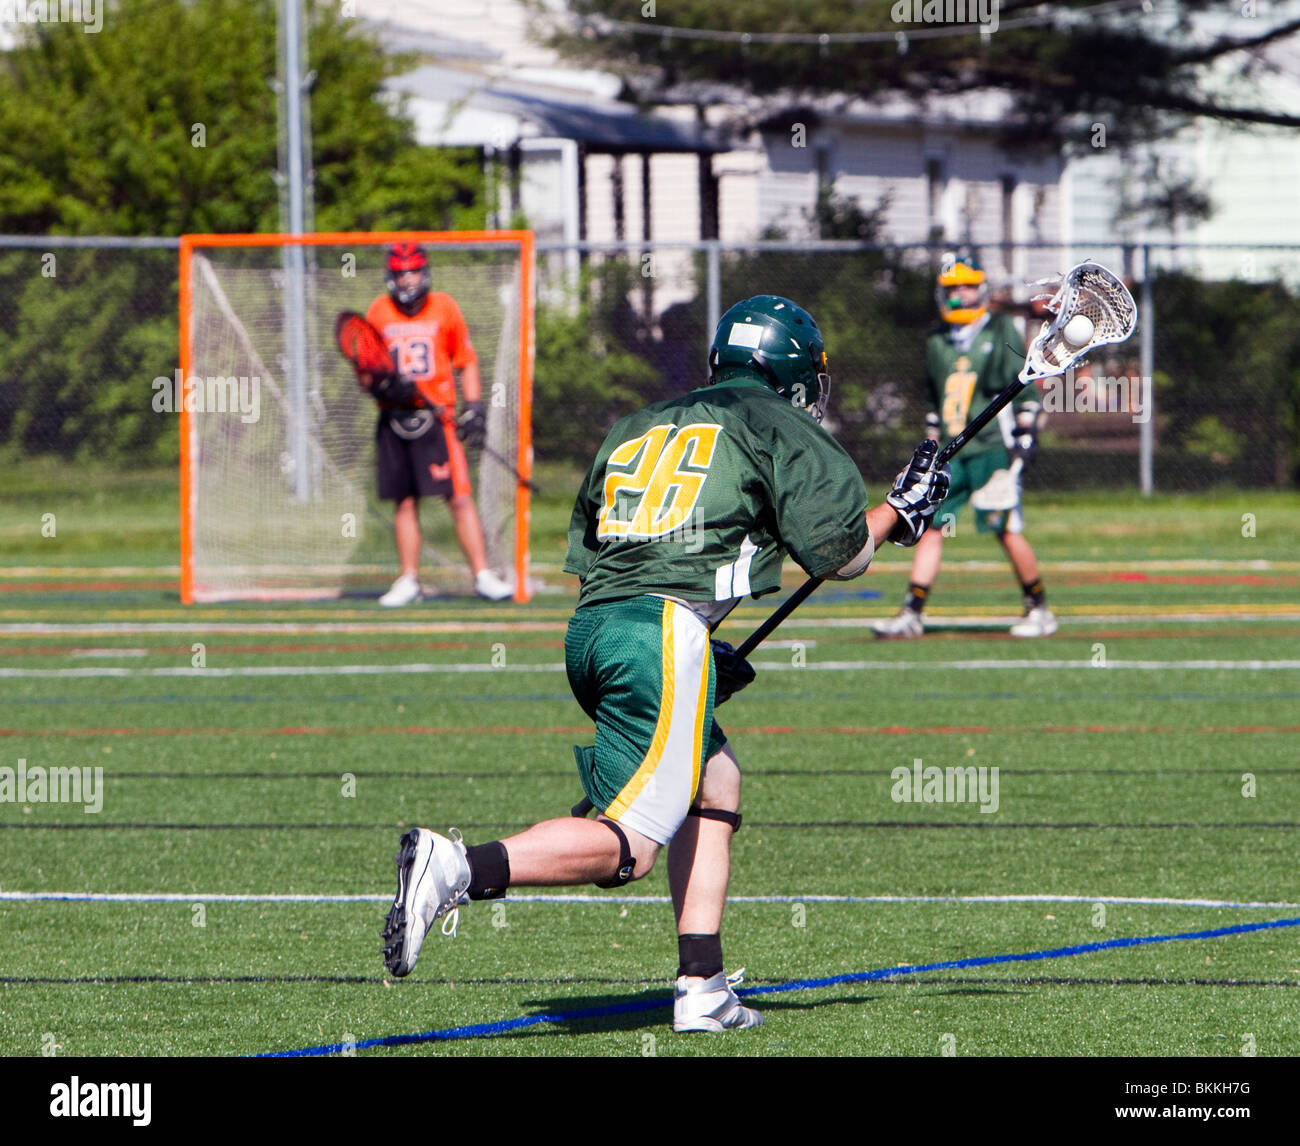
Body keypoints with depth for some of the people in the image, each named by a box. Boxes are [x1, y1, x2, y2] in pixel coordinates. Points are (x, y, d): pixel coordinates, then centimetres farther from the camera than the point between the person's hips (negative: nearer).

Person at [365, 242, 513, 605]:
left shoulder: (444, 308, 4)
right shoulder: (379, 312, 8)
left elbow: (466, 362, 10)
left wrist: (474, 408, 0)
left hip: (436, 415, -2)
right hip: (394, 416, 2)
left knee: (460, 497, -9)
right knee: (405, 502, 4)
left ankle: (482, 575, -8)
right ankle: (409, 581, 10)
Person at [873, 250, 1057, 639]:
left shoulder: (1001, 333, 2)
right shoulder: (936, 343, 15)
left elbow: (1025, 388, 1)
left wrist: (1026, 434, -7)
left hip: (992, 447, -5)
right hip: (950, 454, 5)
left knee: (1007, 531, -9)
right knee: (930, 527, -2)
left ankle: (1039, 609, 4)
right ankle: (911, 614, -2)